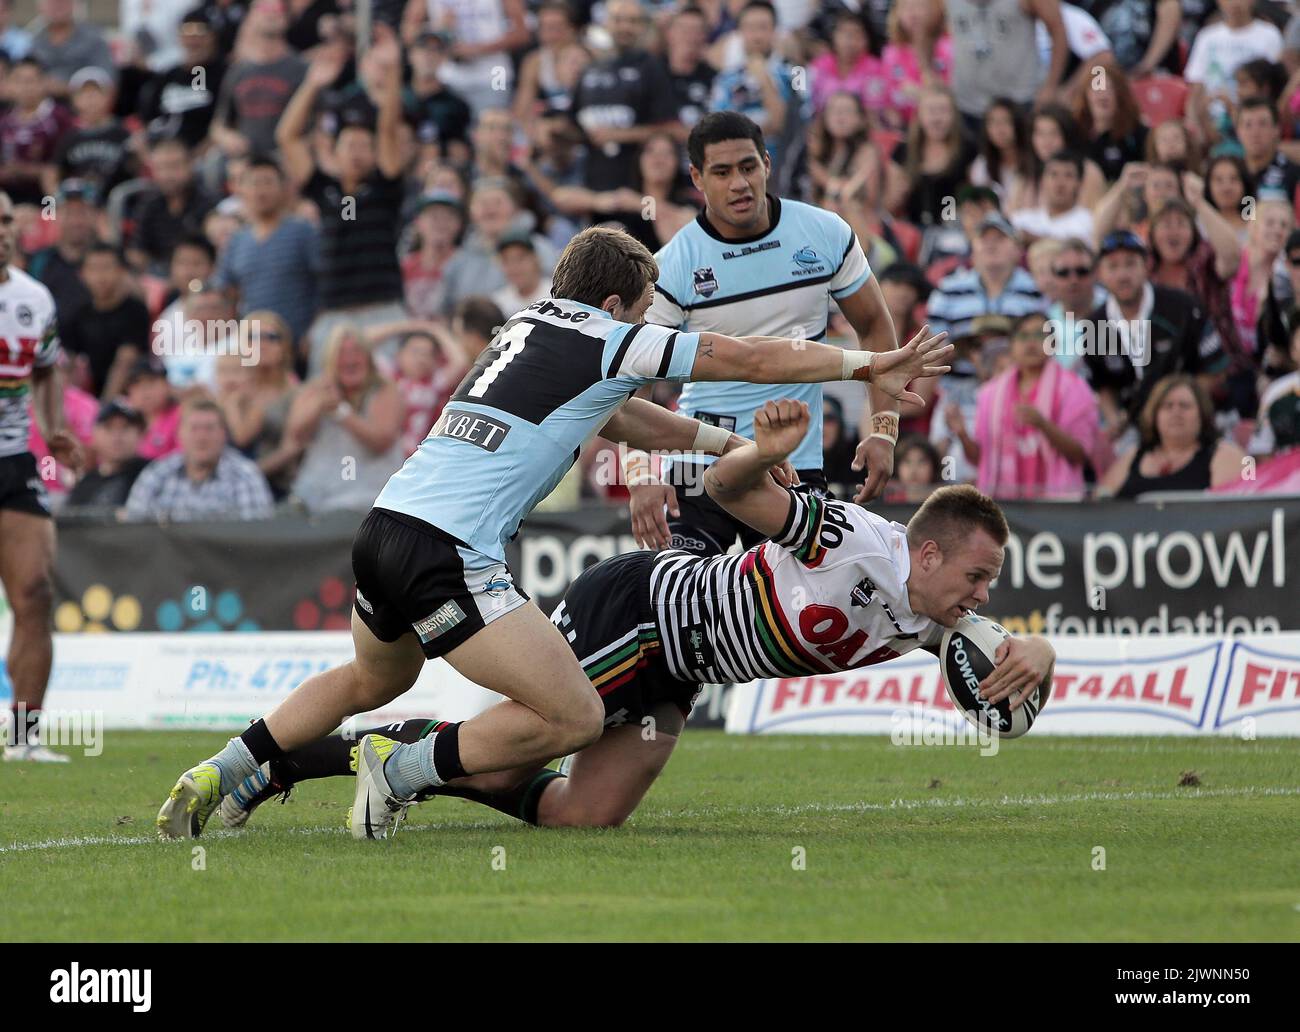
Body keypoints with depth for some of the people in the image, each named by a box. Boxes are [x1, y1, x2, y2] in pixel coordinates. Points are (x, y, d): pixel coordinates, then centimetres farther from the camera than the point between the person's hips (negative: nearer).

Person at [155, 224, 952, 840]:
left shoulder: (535, 327, 23)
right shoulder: (608, 340, -1)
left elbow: (629, 419, 37)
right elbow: (753, 359, 4)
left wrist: (733, 444, 40)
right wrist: (868, 366, 14)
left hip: (386, 530, 9)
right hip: (449, 556, -9)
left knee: (373, 680, 36)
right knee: (576, 717, -7)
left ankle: (221, 775, 27)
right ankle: (399, 772, -6)